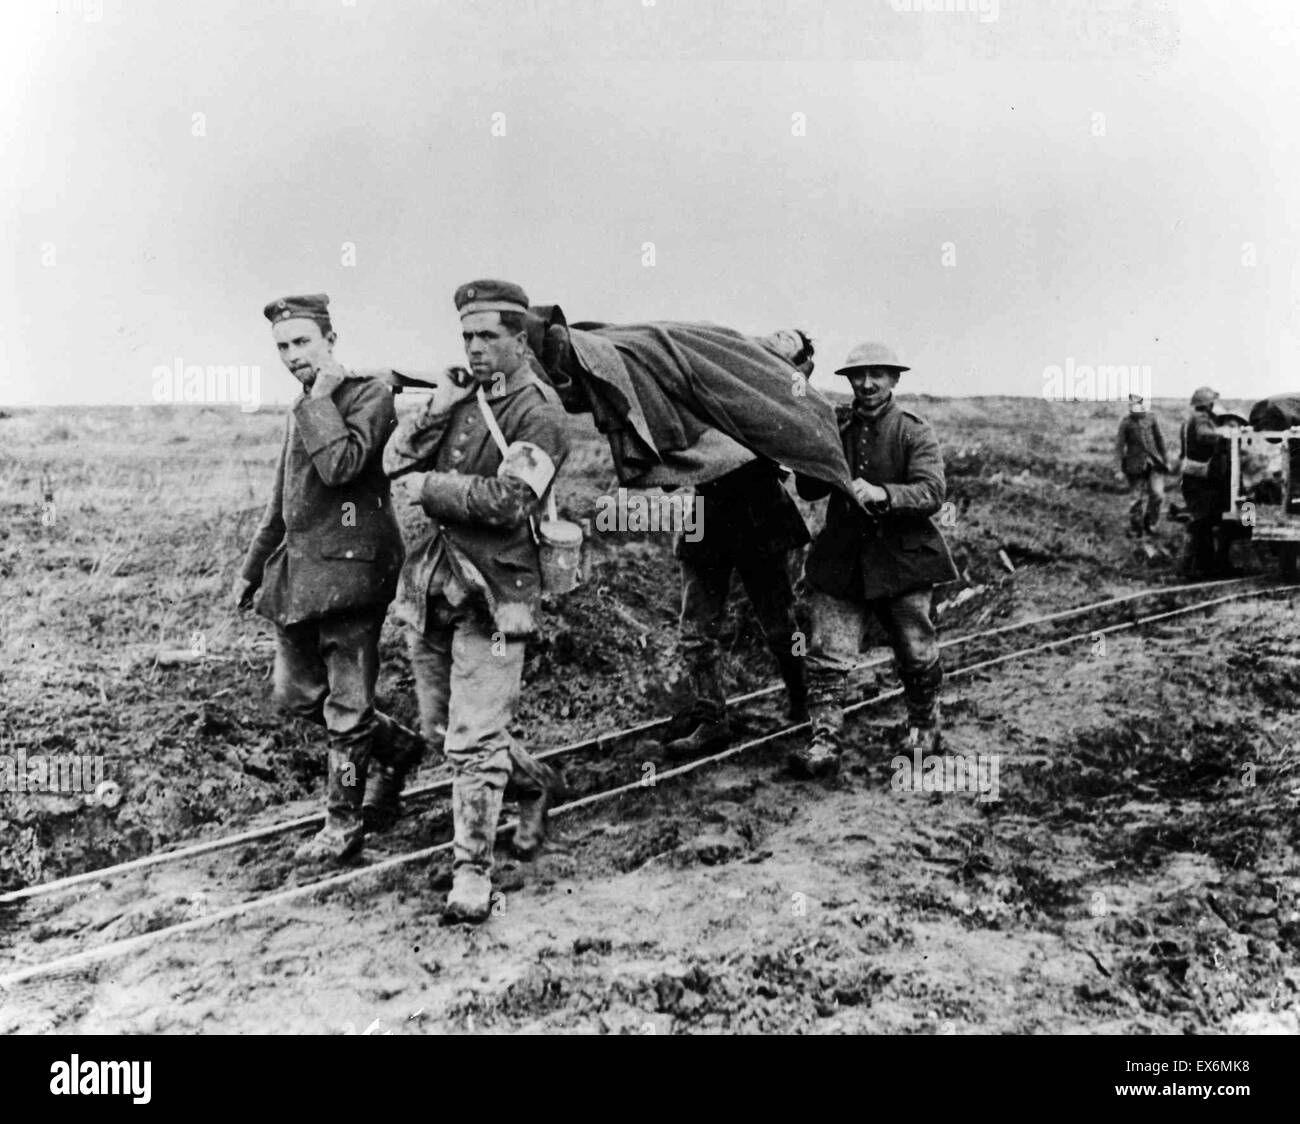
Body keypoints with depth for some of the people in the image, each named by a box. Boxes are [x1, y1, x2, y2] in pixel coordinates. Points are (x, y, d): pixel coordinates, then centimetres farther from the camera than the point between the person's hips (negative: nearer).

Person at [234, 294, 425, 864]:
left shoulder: (370, 395, -7)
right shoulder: (301, 411, 17)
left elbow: (341, 465, -25)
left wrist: (321, 397, -14)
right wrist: (252, 567, 25)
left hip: (349, 566, -8)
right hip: (296, 570, 9)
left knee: (347, 706, 0)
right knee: (296, 694, 15)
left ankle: (344, 824, 14)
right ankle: (396, 746, 33)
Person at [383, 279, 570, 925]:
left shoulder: (537, 413, -8)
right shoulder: (458, 396, 12)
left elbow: (509, 503, -20)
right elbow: (395, 460, 3)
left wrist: (435, 488, -10)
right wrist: (441, 408, -8)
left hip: (492, 590, -7)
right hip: (433, 581, 7)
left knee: (474, 740, -4)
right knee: (440, 726, 17)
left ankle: (471, 875, 10)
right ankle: (537, 783, 39)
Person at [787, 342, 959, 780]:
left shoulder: (915, 433, -4)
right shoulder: (835, 425, 7)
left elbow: (932, 492, -17)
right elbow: (808, 490, 6)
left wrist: (882, 494, -33)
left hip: (903, 558, -2)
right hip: (842, 558, 2)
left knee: (917, 653, 10)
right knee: (826, 654, -6)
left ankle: (923, 725, 35)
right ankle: (824, 740, 0)